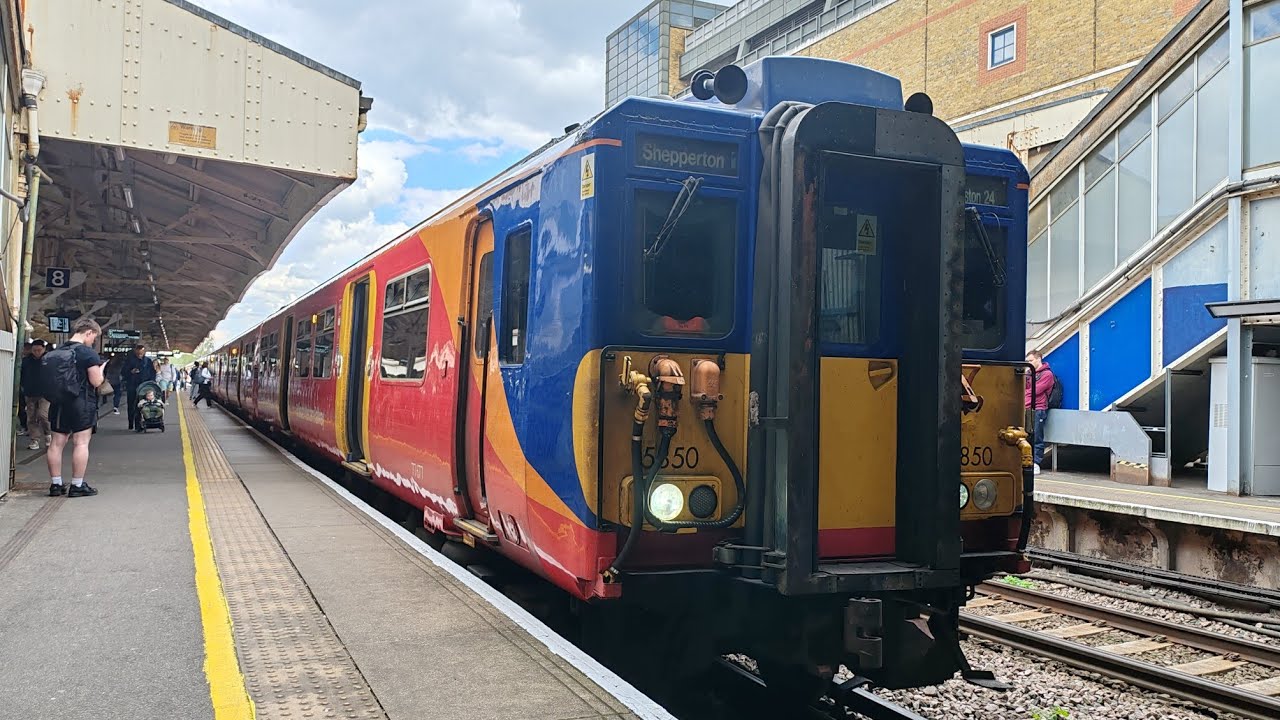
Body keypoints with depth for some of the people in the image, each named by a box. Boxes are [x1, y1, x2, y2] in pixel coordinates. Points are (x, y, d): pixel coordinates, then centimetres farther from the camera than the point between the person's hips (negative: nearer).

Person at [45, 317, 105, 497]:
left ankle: (56, 484, 14)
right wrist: (101, 369, 5)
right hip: (81, 403, -7)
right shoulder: (88, 353, -12)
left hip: (58, 403, 7)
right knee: (81, 443, -3)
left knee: (57, 442, 9)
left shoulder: (56, 352, 10)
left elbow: (52, 379, 16)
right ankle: (78, 485, -2)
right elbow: (96, 381, -14)